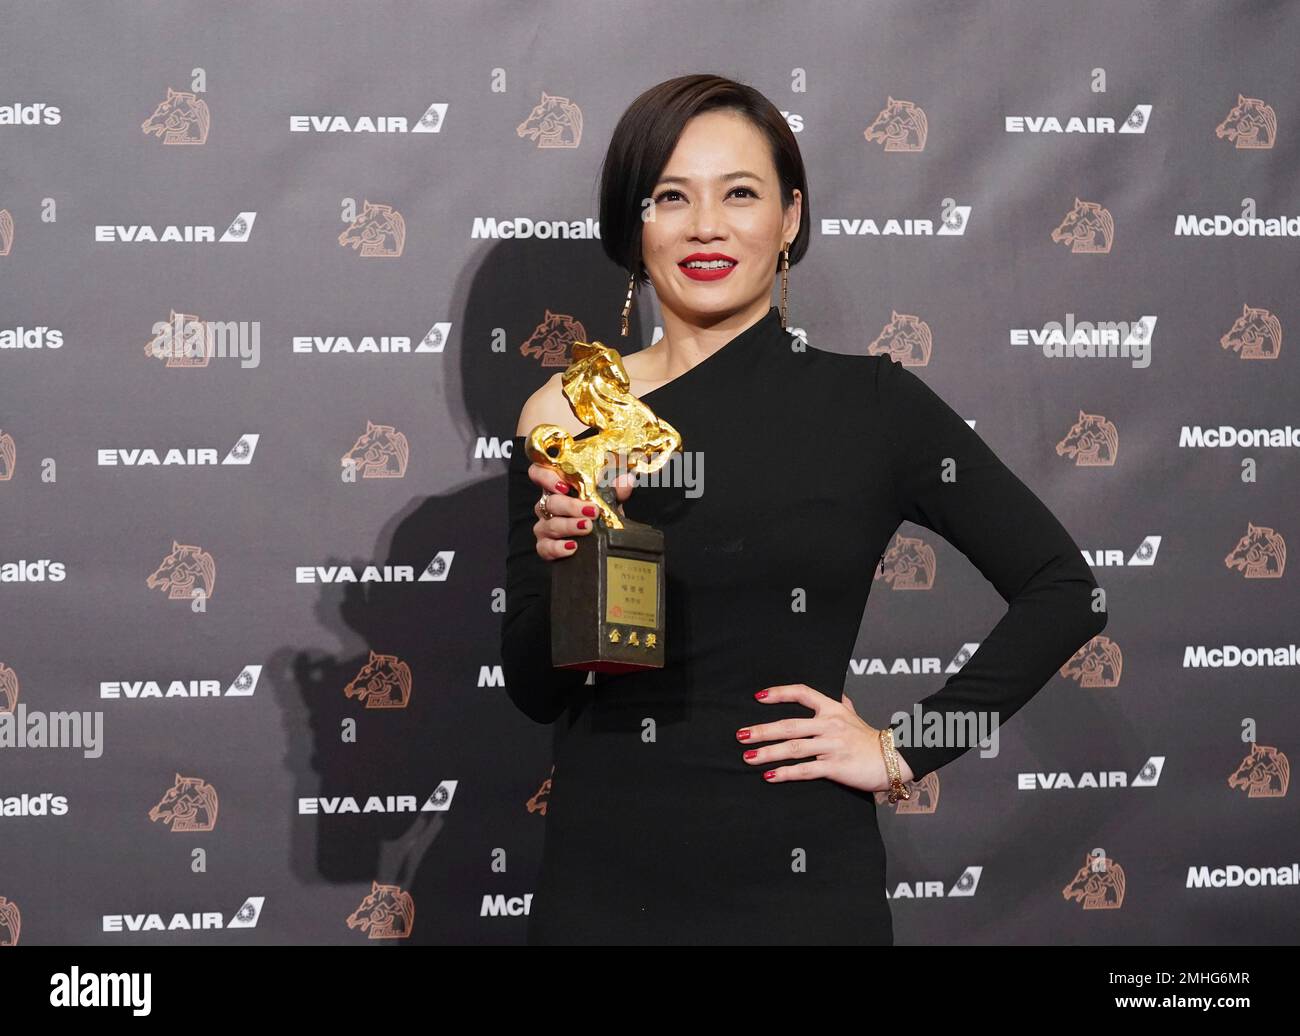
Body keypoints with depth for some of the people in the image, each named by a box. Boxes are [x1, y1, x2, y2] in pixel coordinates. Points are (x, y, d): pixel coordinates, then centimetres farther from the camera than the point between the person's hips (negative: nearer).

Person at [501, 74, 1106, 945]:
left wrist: (904, 751, -5)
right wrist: (562, 566, -14)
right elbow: (535, 692, 4)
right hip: (604, 873, 2)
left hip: (799, 874, -2)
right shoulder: (567, 418, 0)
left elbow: (1063, 589, 0)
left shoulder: (874, 406, -4)